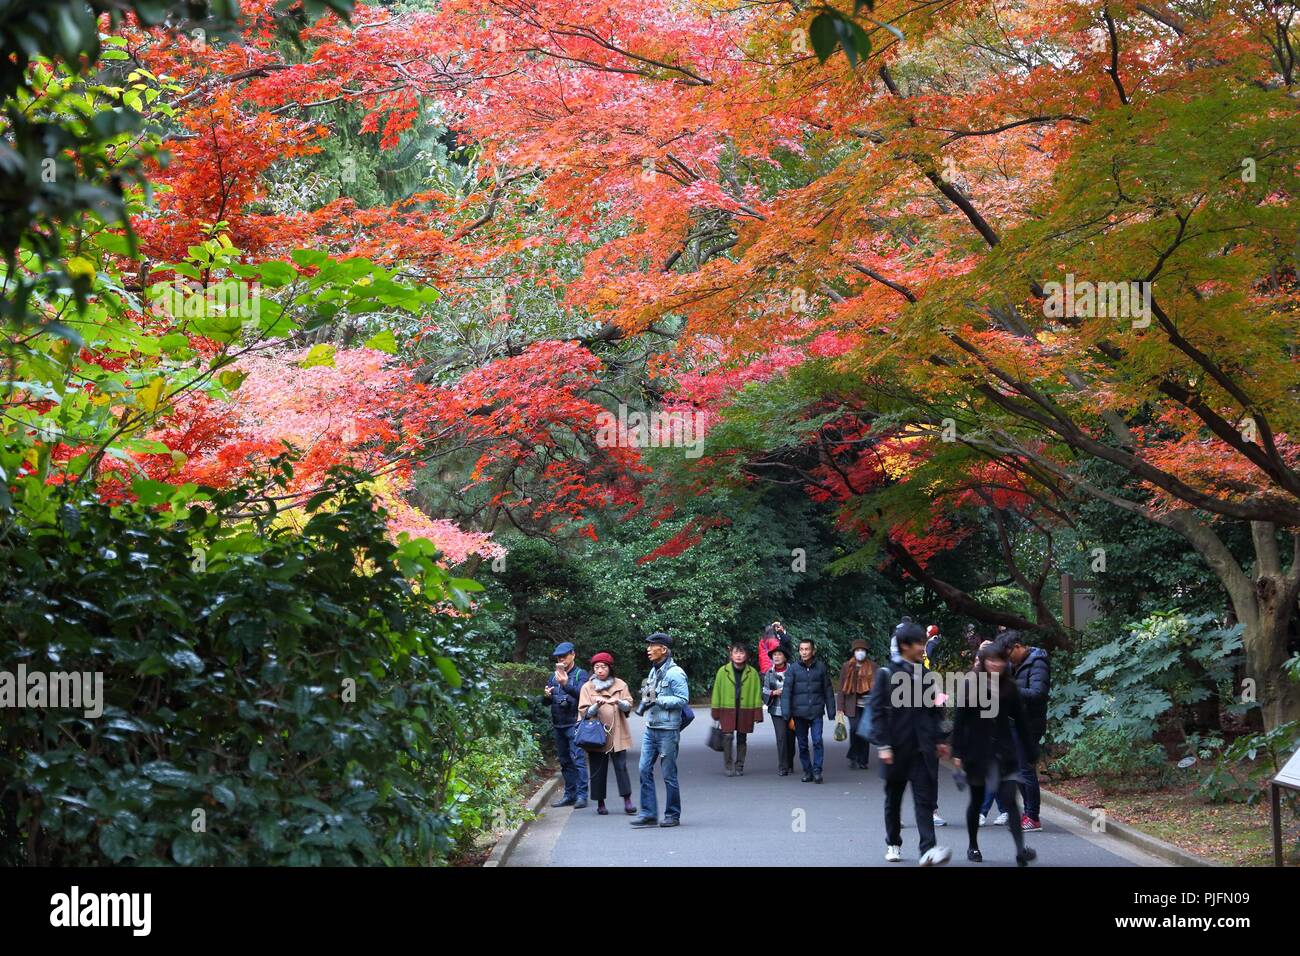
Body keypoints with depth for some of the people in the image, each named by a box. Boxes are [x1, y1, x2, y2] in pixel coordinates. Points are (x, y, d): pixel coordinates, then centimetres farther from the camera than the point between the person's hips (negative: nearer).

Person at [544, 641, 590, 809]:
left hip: (574, 724, -7)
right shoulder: (553, 677, 15)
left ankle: (581, 795, -13)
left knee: (578, 759, -12)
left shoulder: (580, 674, -2)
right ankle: (570, 794, 16)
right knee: (565, 761, 10)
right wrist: (547, 696, -7)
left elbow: (581, 693, -19)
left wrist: (566, 684, -33)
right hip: (558, 724, 7)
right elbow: (547, 701, 16)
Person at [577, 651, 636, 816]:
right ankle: (600, 803, 9)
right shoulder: (587, 687, 7)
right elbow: (584, 712, 1)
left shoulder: (620, 684, 9)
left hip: (617, 734, 0)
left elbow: (629, 705, 2)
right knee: (598, 769, 1)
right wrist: (597, 705, -18)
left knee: (621, 766, -7)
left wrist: (618, 702, -19)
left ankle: (627, 800, -7)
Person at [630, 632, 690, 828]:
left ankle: (673, 815, 11)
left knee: (669, 774, 0)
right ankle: (648, 814, 5)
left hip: (668, 731, -8)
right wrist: (643, 704, 6)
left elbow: (683, 699, -18)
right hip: (650, 729, 8)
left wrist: (657, 700, -19)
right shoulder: (654, 671, 14)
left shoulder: (675, 673, -11)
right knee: (645, 770, 1)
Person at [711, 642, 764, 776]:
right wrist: (716, 712, 3)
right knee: (728, 736, -13)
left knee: (742, 739, 8)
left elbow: (757, 694, 4)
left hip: (745, 711, 1)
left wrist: (758, 713, 1)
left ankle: (739, 767, 20)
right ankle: (728, 765, 0)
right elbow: (717, 691, 4)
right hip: (727, 710, -1)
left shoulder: (752, 673, 1)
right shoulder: (723, 671, -1)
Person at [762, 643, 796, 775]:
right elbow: (764, 691, 9)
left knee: (790, 737, 7)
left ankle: (790, 764, 26)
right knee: (781, 737, -10)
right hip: (777, 710, 0)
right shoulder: (769, 673, 5)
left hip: (791, 709, 0)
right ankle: (782, 767, -6)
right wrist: (774, 692, -9)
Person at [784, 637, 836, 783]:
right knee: (802, 744, 8)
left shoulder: (820, 667, 2)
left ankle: (817, 771, -5)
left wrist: (831, 712, 5)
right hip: (799, 712, 1)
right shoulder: (793, 668, -1)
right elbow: (787, 690, -2)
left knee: (817, 741, -11)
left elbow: (828, 691, 7)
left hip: (816, 712, -1)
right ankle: (807, 771, 19)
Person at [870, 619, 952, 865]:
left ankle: (928, 850, -14)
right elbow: (878, 711, -7)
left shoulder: (925, 674, 9)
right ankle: (893, 844, 27)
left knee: (925, 798, -7)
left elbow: (934, 710, 16)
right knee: (893, 797, 12)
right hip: (897, 747, -3)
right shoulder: (886, 674, -5)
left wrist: (939, 740, 12)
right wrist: (883, 745, -12)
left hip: (923, 747, 3)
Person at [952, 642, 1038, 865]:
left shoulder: (1009, 688, 4)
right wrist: (957, 752, -7)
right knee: (977, 801, 11)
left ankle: (1021, 850, -19)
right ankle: (973, 846, 28)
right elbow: (959, 721, -4)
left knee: (1009, 800, -11)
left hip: (1004, 752, 1)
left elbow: (1020, 720, 8)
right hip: (977, 753, -1)